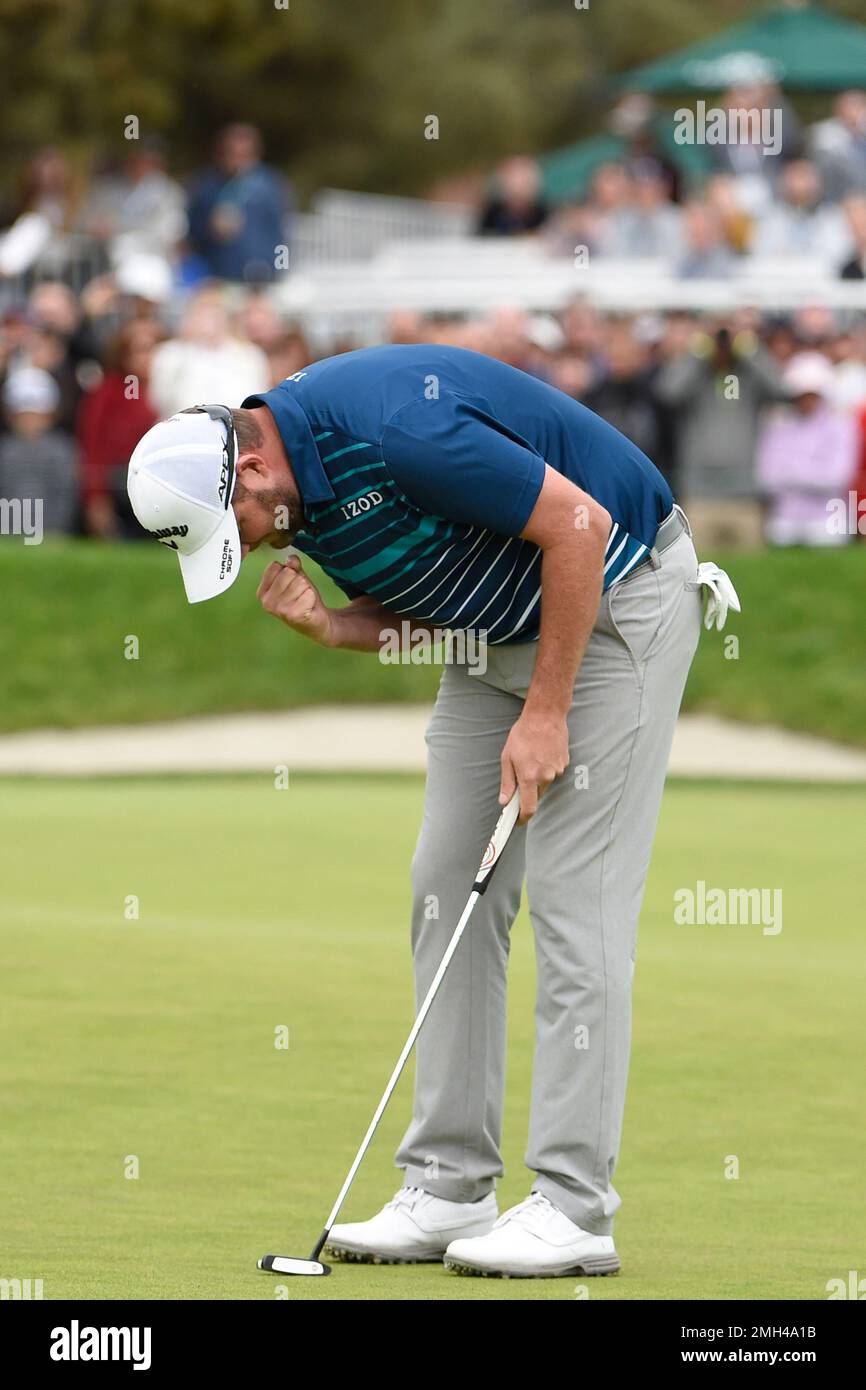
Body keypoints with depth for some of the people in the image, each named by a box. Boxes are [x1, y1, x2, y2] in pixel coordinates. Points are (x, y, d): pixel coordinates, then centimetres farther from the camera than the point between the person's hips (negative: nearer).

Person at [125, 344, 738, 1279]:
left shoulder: (391, 430, -30)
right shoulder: (303, 492, -2)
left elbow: (578, 525, -27)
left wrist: (545, 712, -21)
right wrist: (324, 625, -12)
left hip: (612, 600, -9)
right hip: (499, 624, 9)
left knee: (575, 902, -12)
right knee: (447, 893, 4)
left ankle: (574, 1208, -10)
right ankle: (448, 1191, 7)